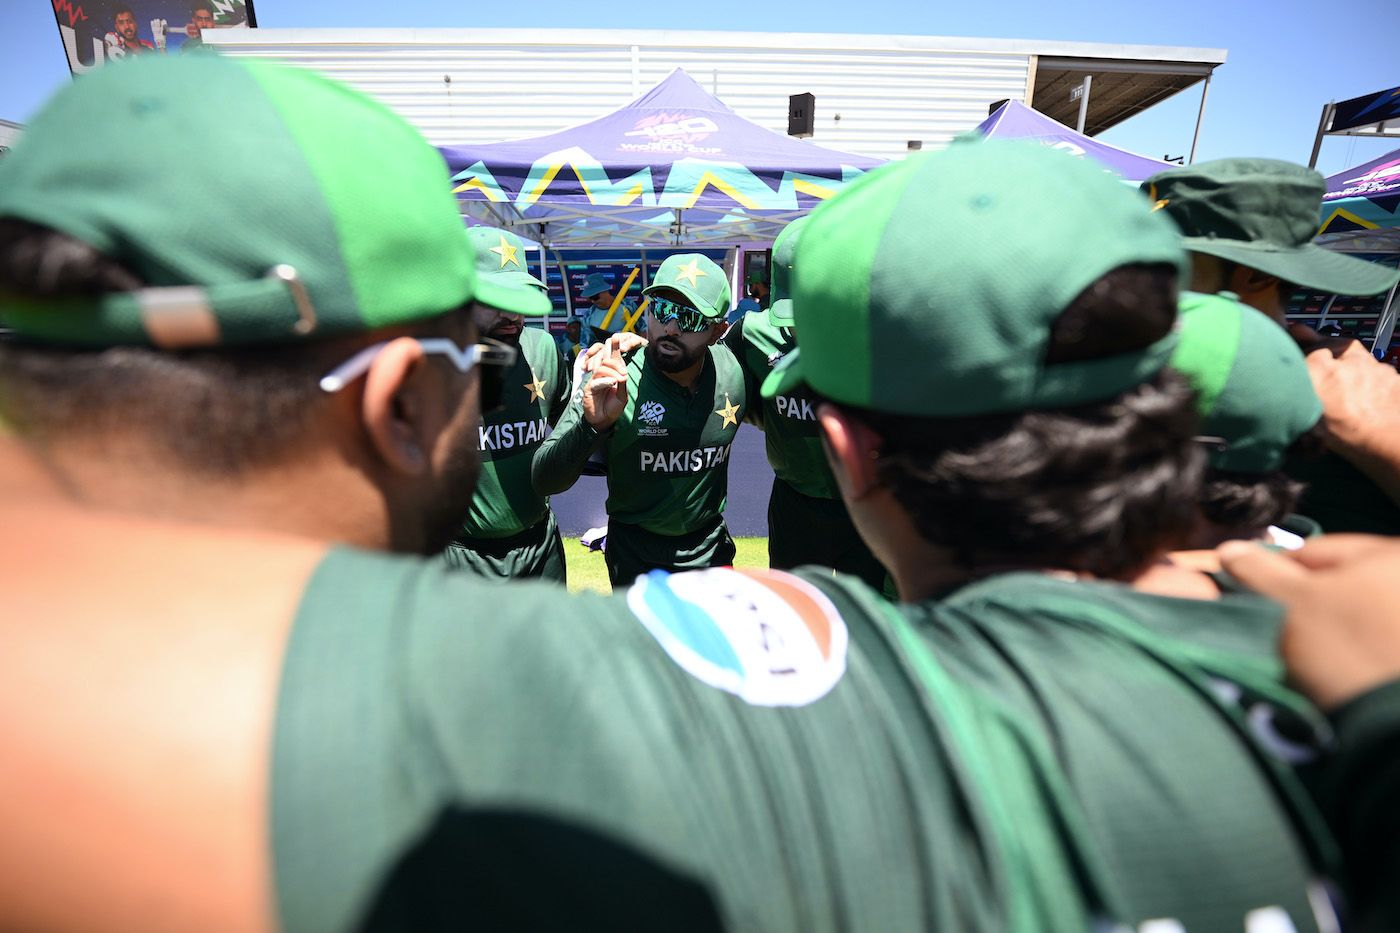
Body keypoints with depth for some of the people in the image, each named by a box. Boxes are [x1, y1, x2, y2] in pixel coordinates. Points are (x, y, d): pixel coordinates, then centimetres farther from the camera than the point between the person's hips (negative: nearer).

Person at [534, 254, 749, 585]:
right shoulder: (613, 385, -23)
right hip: (636, 556, -3)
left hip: (711, 548, 4)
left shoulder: (734, 371, -12)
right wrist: (591, 426, -43)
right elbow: (546, 482, -27)